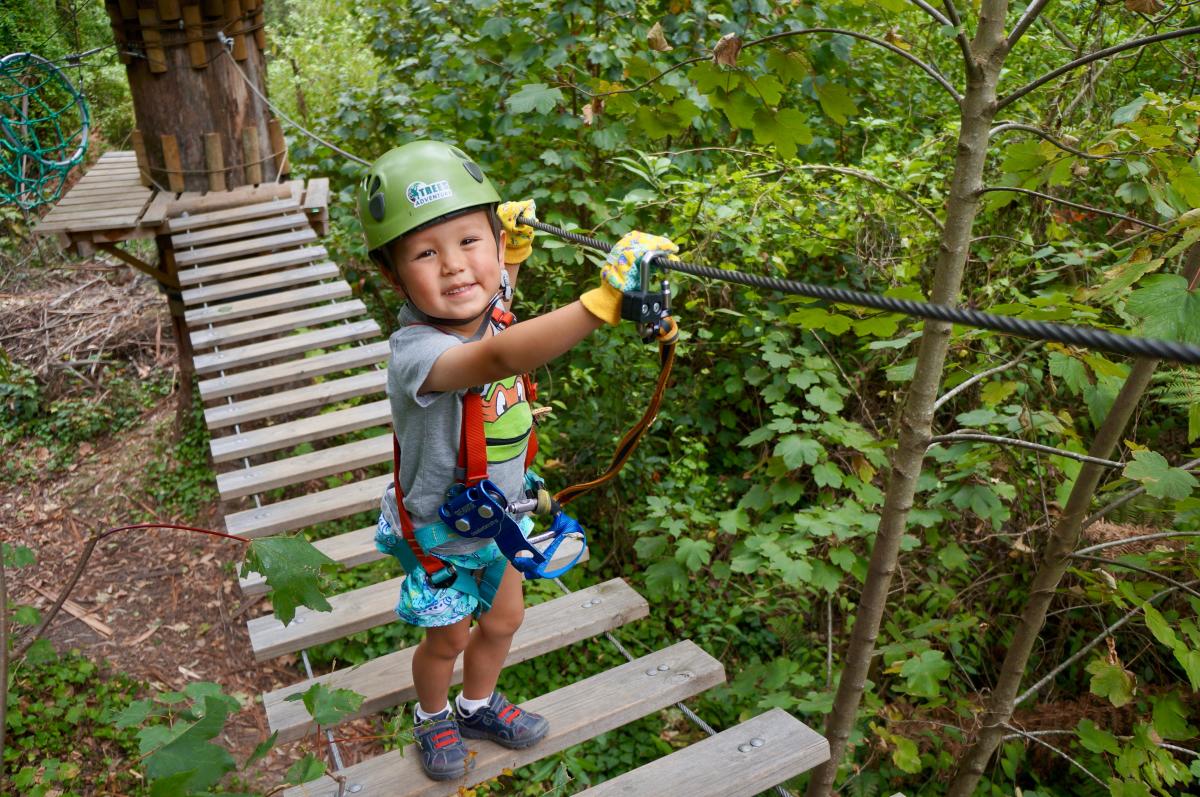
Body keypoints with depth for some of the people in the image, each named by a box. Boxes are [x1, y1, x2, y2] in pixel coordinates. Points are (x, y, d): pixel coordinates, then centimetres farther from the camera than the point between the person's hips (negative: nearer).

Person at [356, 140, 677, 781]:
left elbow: (503, 273, 11)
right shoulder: (417, 352, -39)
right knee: (449, 637, 20)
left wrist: (516, 236, -9)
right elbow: (499, 358, -62)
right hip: (439, 533, -6)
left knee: (503, 619, 25)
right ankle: (433, 718, 53)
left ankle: (478, 705, 56)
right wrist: (601, 303, -74)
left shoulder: (488, 305, -17)